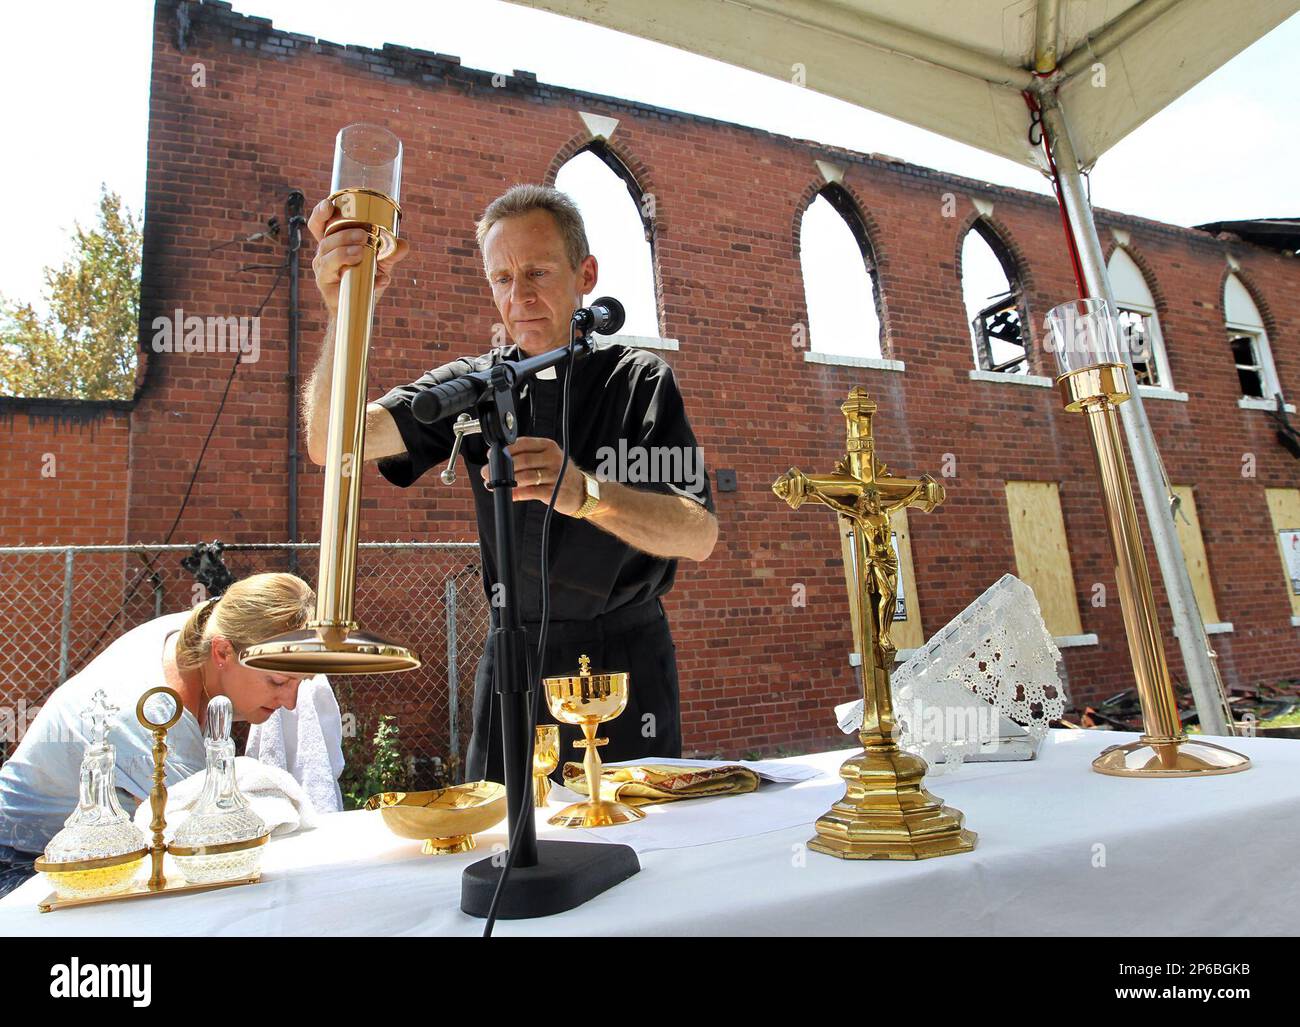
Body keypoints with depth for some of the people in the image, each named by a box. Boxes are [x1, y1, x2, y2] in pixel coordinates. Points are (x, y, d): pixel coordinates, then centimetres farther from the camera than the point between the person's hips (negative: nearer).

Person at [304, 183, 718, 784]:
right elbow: (333, 441, -12)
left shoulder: (640, 381, -3)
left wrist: (585, 493, -35)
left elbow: (700, 536, -17)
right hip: (514, 663, 1)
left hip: (627, 664, -1)